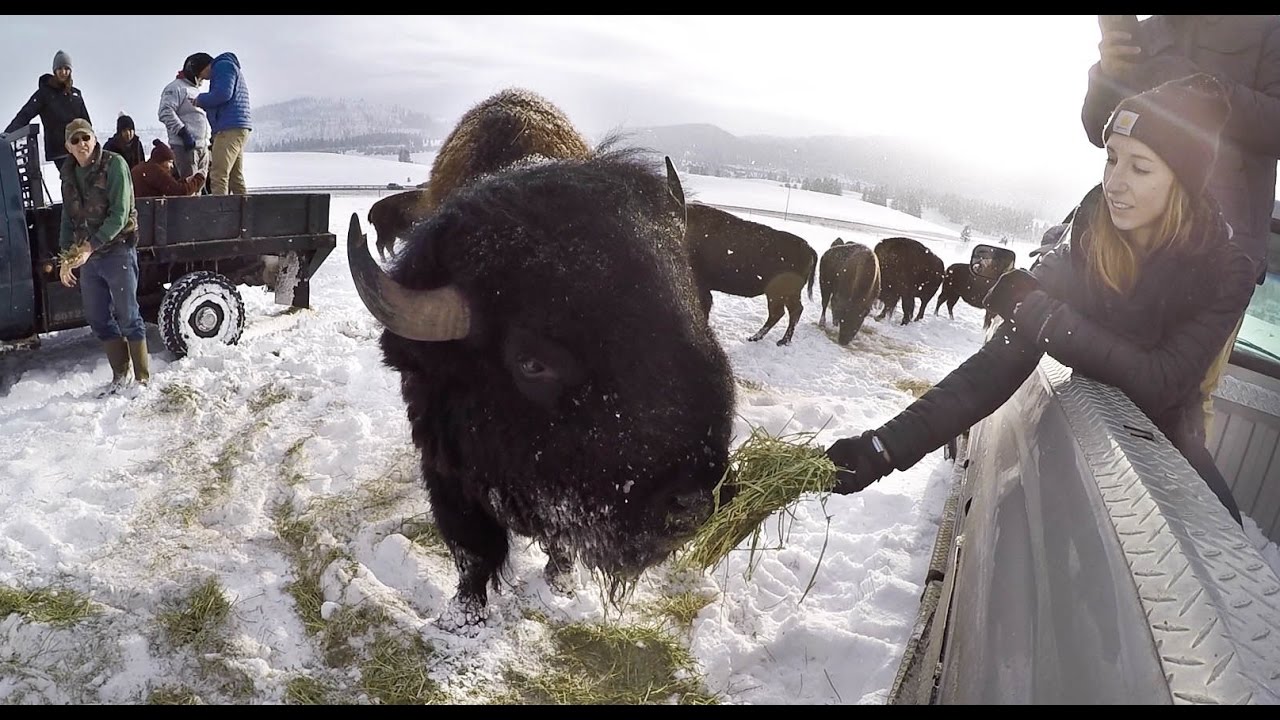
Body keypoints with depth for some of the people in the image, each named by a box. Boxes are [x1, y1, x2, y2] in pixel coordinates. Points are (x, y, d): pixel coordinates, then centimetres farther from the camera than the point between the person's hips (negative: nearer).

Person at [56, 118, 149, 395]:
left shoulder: (114, 165, -10)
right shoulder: (69, 174, 10)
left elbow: (120, 214, -17)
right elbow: (68, 218, 17)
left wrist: (91, 246, -22)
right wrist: (66, 257, 12)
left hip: (117, 251, -7)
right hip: (87, 257, 7)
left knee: (128, 317, -3)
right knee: (98, 319, 10)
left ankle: (142, 378, 5)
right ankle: (120, 375, 22)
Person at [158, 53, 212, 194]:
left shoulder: (197, 91, 25)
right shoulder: (175, 88, -4)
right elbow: (165, 113, -16)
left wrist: (209, 141, 20)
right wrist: (183, 132, -22)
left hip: (203, 146, 9)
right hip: (185, 146, -9)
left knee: (202, 184, 7)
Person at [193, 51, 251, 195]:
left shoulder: (223, 66, 0)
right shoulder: (230, 69, 30)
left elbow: (222, 94, -16)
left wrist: (200, 100, -3)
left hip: (229, 129, -10)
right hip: (239, 129, 10)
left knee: (218, 176, -15)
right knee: (236, 178, 8)